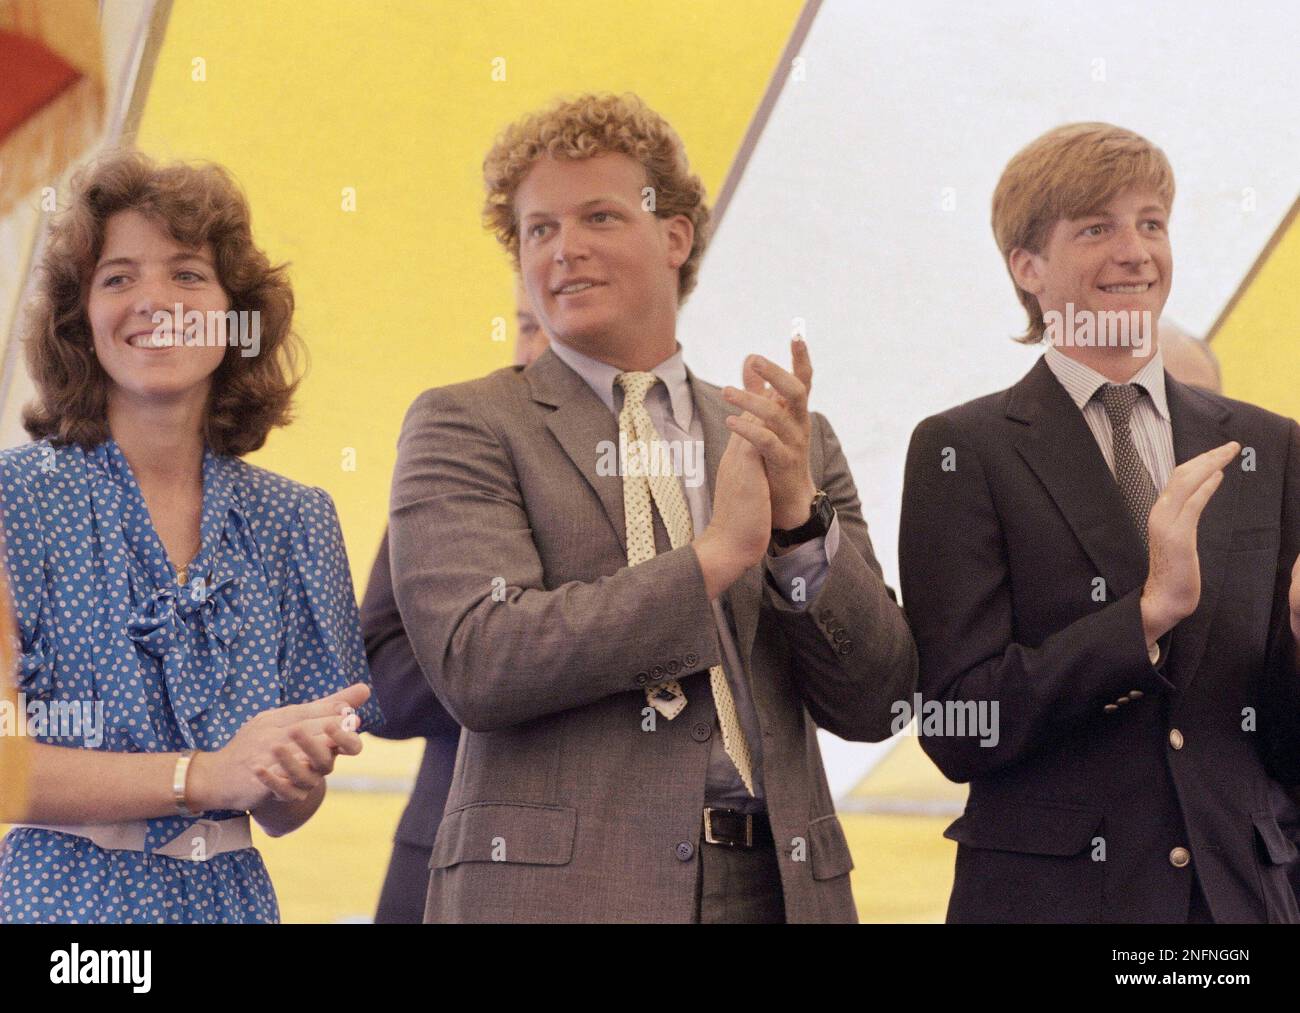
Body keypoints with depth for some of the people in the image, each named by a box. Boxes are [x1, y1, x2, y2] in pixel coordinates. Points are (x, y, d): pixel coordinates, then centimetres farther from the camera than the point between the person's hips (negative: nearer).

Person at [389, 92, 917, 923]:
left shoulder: (803, 445, 12)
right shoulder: (464, 428, 2)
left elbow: (872, 705, 5)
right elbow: (475, 663, -13)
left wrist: (800, 514, -9)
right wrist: (715, 554, -12)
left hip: (771, 885, 3)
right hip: (556, 887, -3)